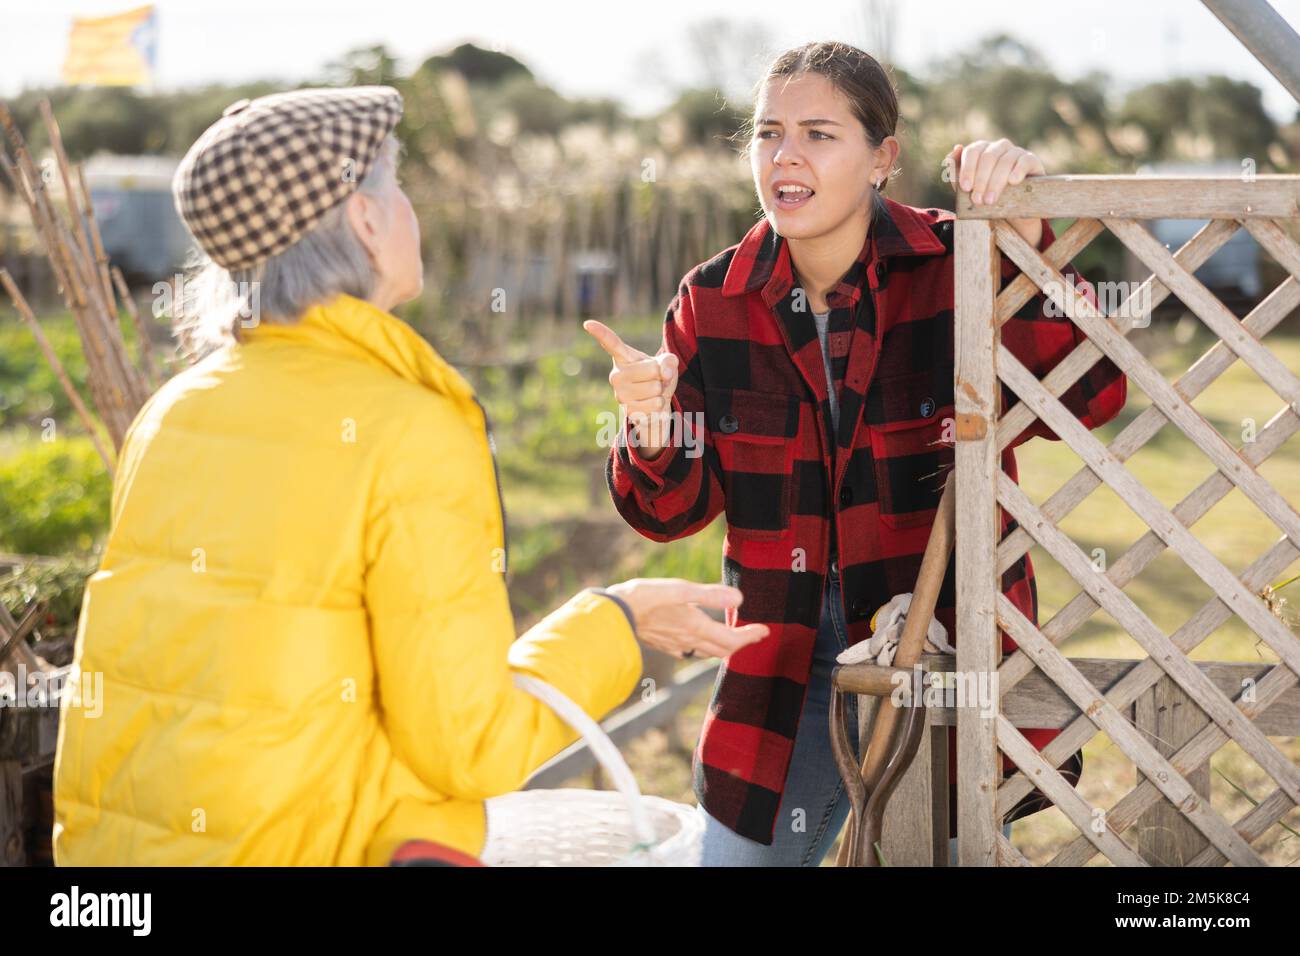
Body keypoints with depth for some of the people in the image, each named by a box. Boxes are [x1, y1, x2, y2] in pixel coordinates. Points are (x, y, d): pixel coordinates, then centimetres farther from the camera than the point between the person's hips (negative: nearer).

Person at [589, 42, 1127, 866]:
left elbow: (1087, 397, -24)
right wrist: (654, 429, -22)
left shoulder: (956, 268, -11)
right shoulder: (715, 302, -2)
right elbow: (675, 512, -1)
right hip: (783, 686, 3)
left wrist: (1028, 239, -32)